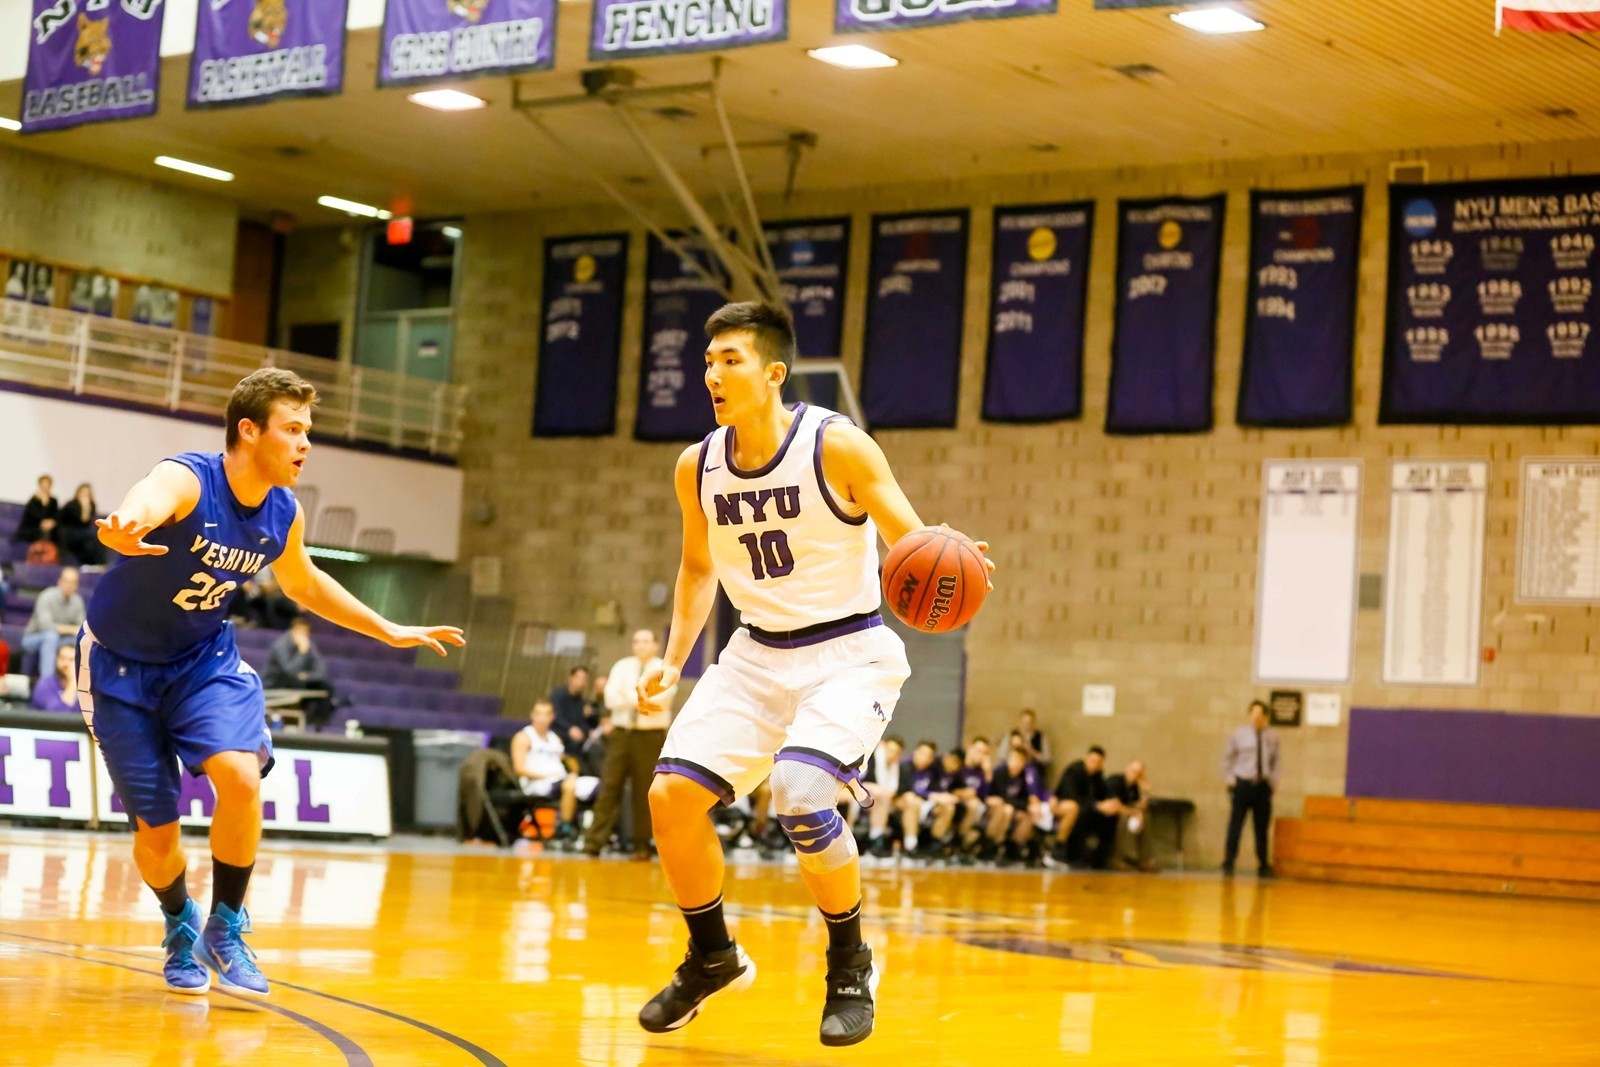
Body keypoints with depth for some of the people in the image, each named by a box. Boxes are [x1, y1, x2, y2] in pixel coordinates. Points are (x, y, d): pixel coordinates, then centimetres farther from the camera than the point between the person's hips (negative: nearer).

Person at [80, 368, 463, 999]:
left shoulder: (284, 515, -7)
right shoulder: (186, 481, -27)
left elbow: (304, 583, 15)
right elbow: (145, 501, -53)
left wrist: (390, 632, 18)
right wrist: (125, 528, -78)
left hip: (203, 657, 4)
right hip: (120, 664, -4)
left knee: (241, 775, -23)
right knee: (155, 834, -1)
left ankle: (225, 930, -2)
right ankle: (181, 927, 32)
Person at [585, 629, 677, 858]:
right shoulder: (622, 667, 11)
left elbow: (660, 699, -14)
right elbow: (611, 699, -1)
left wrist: (628, 696, -12)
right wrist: (639, 700, -13)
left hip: (650, 737, -2)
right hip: (622, 734, 2)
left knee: (645, 792, -1)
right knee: (609, 787, -3)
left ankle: (642, 846, 7)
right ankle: (595, 842, -5)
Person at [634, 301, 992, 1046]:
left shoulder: (837, 447, -17)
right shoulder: (697, 467, -1)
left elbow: (915, 544, -14)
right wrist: (674, 659, 7)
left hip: (850, 654, -5)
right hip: (759, 653, 6)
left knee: (798, 795, -28)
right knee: (672, 795, -8)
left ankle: (851, 964, -3)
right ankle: (712, 959, 17)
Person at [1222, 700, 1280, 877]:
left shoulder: (1272, 737, 4)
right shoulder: (1238, 735, 1)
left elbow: (1275, 762, 10)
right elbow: (1227, 759, 9)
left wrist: (1273, 782, 2)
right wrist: (1230, 779, 1)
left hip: (1263, 786, 2)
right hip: (1242, 785, -2)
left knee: (1262, 828, 7)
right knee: (1235, 827, -4)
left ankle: (1263, 867, 15)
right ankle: (1228, 864, 2)